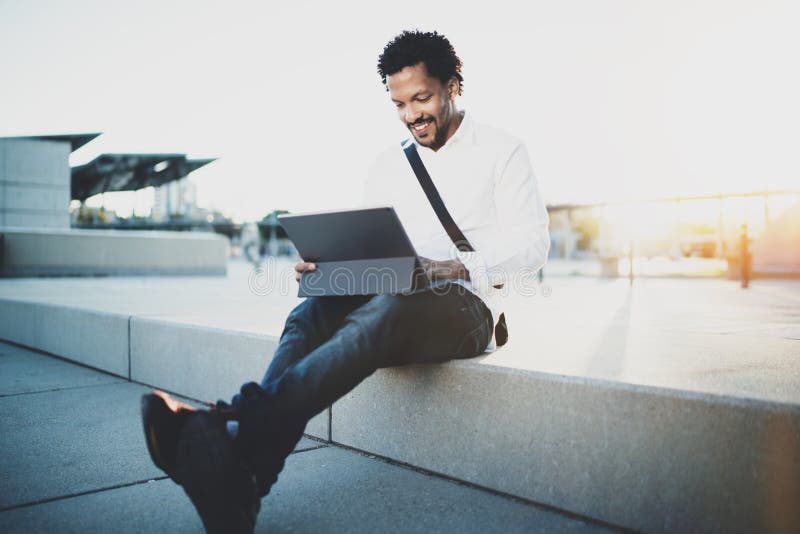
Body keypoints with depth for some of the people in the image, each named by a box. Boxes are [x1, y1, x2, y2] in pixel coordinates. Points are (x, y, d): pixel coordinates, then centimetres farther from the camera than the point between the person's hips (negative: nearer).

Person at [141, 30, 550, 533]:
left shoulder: (502, 151, 4)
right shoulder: (388, 165, 19)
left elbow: (532, 243, -5)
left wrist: (456, 267, -22)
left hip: (468, 306, -4)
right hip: (395, 298, 5)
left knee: (383, 311, -38)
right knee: (310, 313, -27)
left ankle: (237, 428, -53)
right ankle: (240, 492, -45)